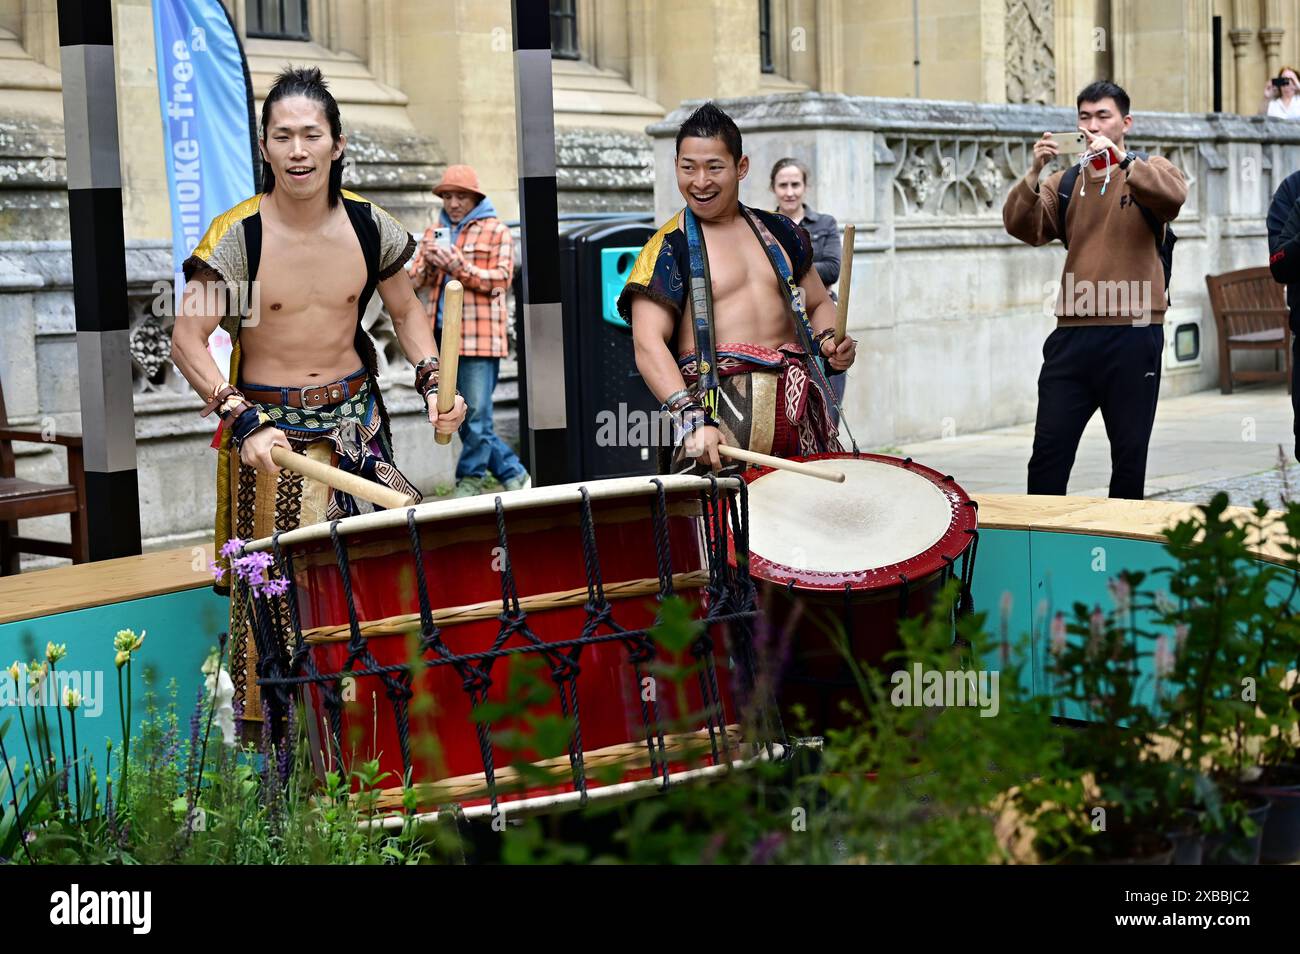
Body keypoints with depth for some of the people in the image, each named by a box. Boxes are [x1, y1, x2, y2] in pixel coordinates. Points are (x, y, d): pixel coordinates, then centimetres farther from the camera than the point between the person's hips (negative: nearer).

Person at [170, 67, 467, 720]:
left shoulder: (367, 225, -3)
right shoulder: (237, 236, -13)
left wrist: (432, 379, -6)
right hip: (271, 427, -3)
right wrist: (242, 420, -27)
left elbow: (406, 312, 12)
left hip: (356, 420, 3)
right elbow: (188, 339, -15)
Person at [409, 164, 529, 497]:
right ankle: (514, 475, 16)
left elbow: (501, 278, -7)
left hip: (479, 335, -6)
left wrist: (457, 265, -17)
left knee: (476, 415, -7)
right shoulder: (433, 233, 20)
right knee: (461, 416, 7)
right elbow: (415, 280, 16)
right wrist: (429, 263, -6)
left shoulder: (496, 231, 4)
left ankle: (469, 482, 1)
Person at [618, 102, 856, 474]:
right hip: (717, 407, -5)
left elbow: (819, 304, 26)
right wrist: (691, 417, -24)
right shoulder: (667, 248, 0)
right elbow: (649, 344, -10)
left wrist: (833, 340, 2)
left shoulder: (779, 232, 17)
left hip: (797, 404, 5)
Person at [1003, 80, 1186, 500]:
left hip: (1132, 335, -3)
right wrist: (1034, 174, -17)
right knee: (1048, 452, 1)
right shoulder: (1065, 182, 14)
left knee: (1129, 456, 6)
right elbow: (1022, 226, -2)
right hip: (1072, 334, 3)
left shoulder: (1149, 171, 5)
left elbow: (1173, 196, -18)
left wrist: (1120, 159, -28)